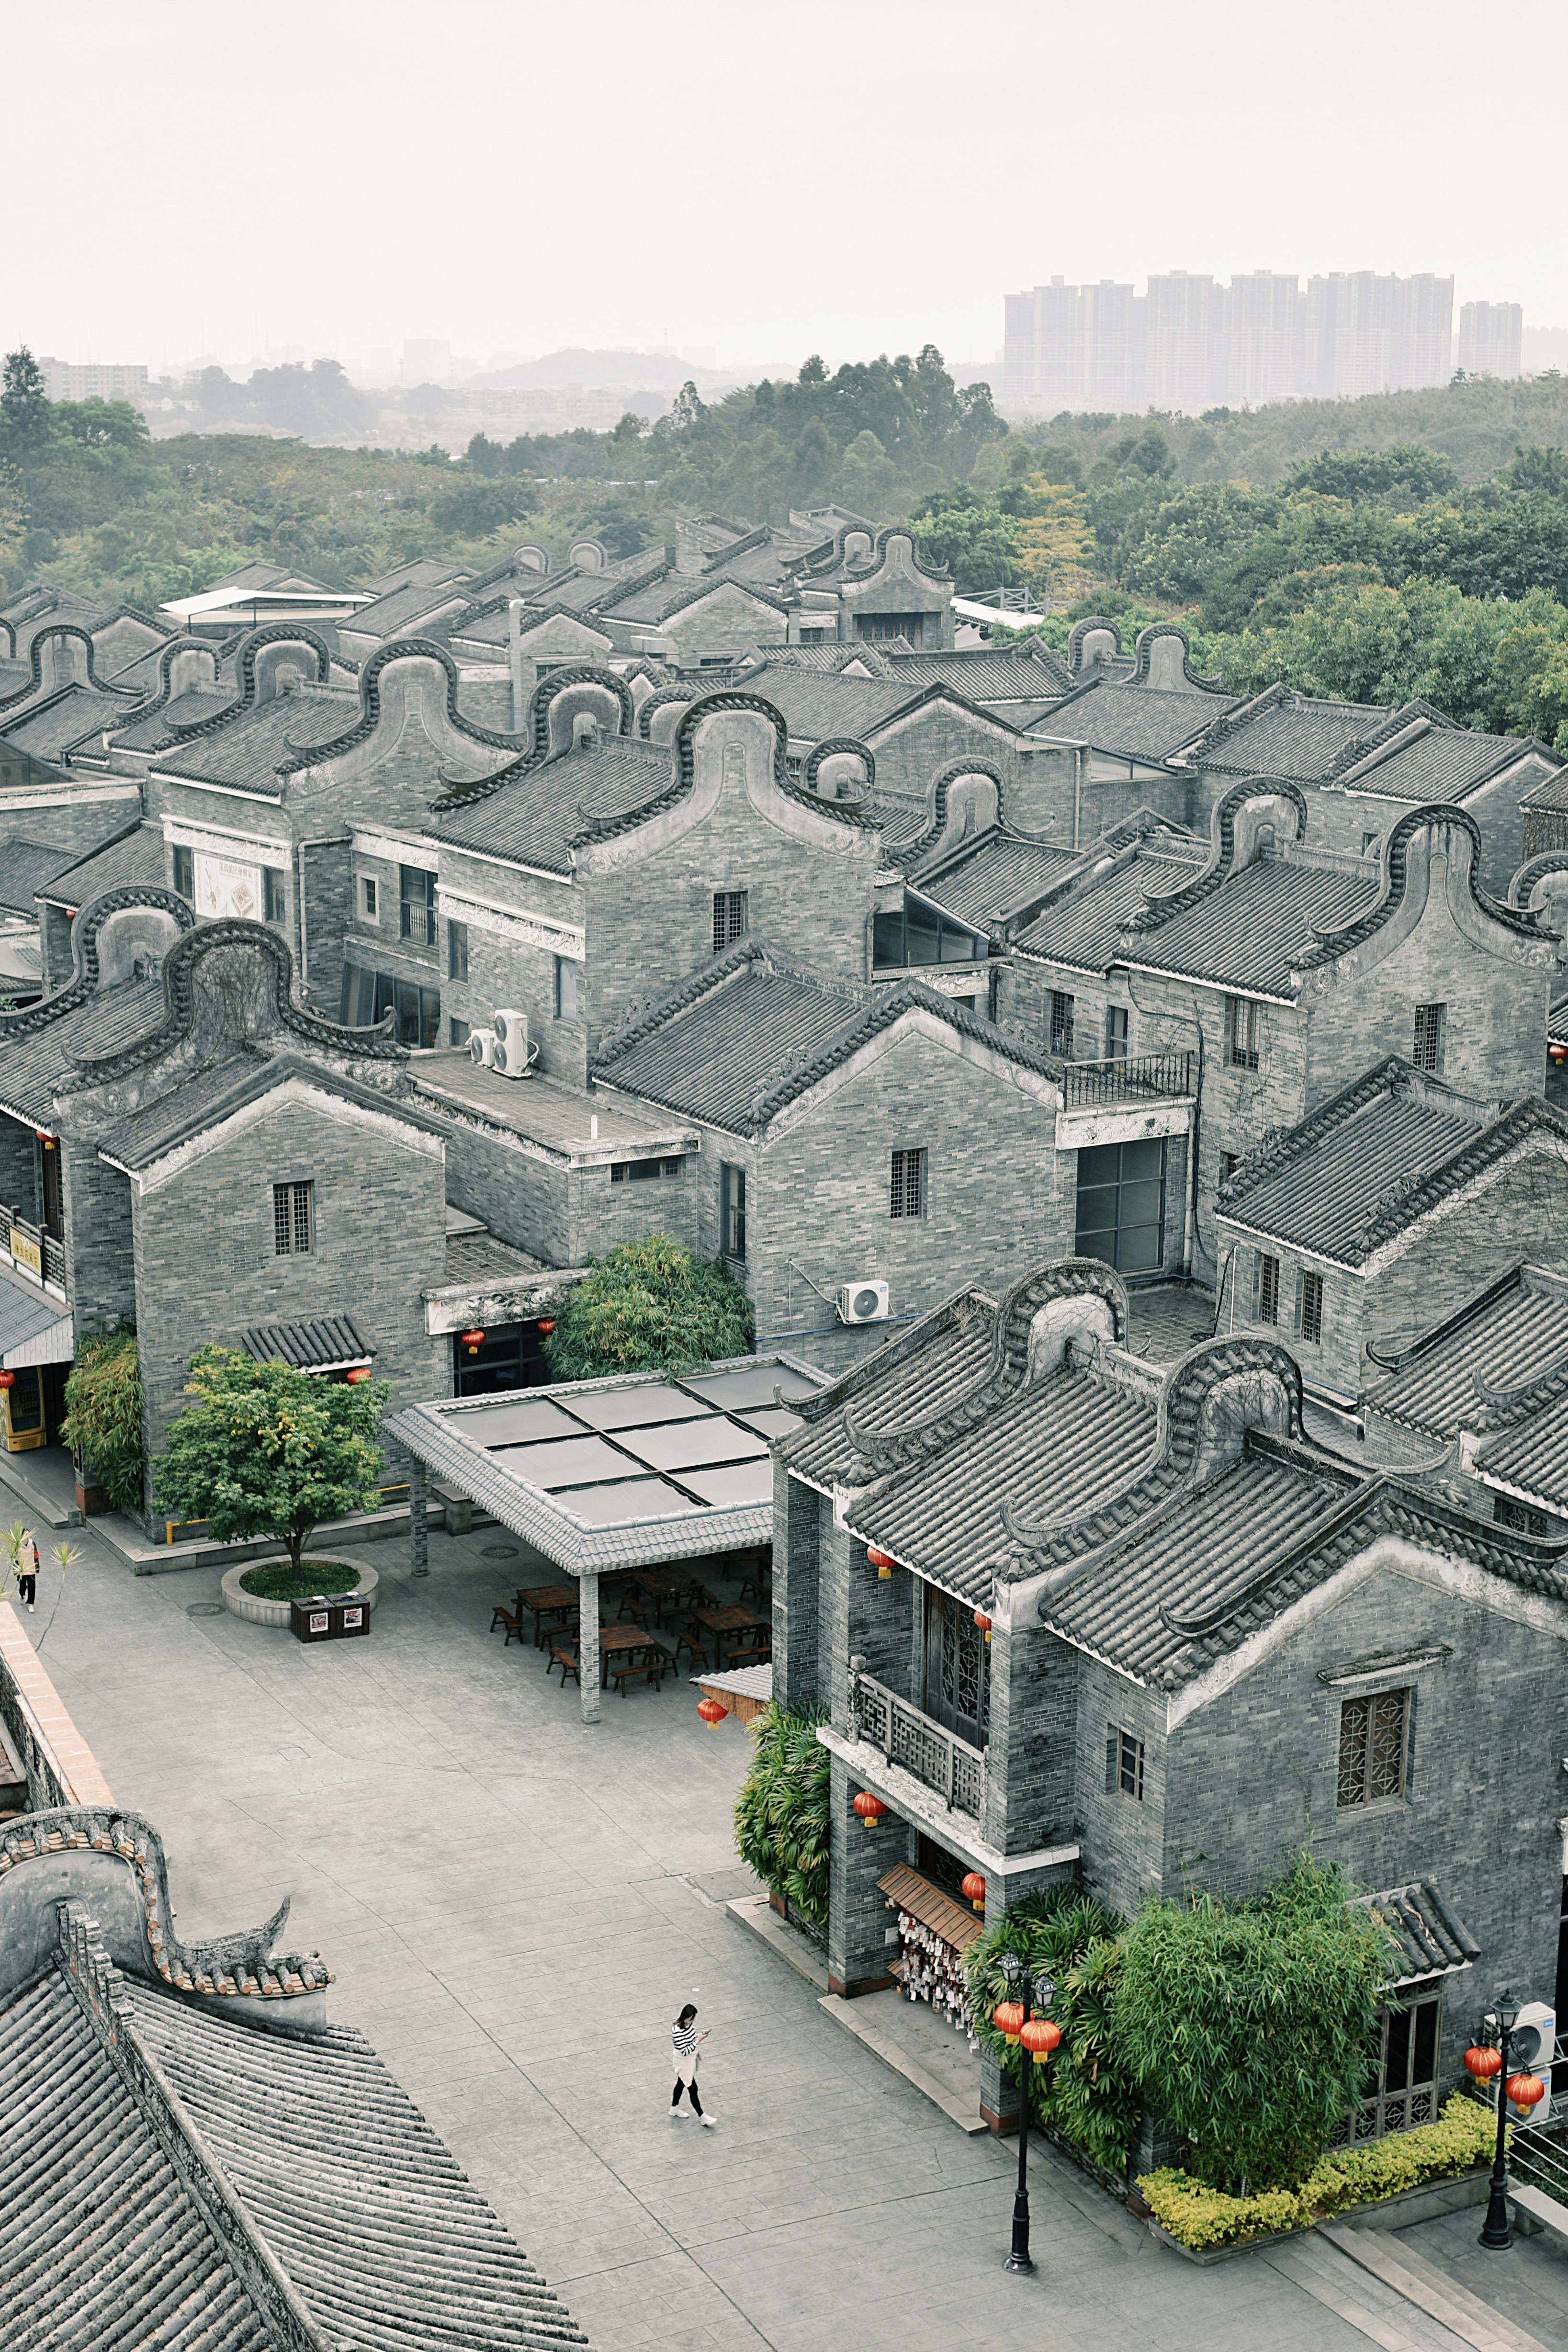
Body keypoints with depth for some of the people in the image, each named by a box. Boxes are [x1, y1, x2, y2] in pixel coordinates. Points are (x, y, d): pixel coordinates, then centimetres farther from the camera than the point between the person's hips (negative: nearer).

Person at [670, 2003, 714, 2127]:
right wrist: (699, 2040, -32)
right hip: (684, 2062, -9)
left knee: (681, 2084, 26)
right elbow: (685, 2051, -30)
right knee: (693, 2089, 2)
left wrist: (701, 2034, -8)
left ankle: (674, 2109, 46)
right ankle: (703, 2118, 11)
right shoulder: (678, 2032, -33)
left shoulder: (688, 2024, -8)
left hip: (691, 2060, 9)